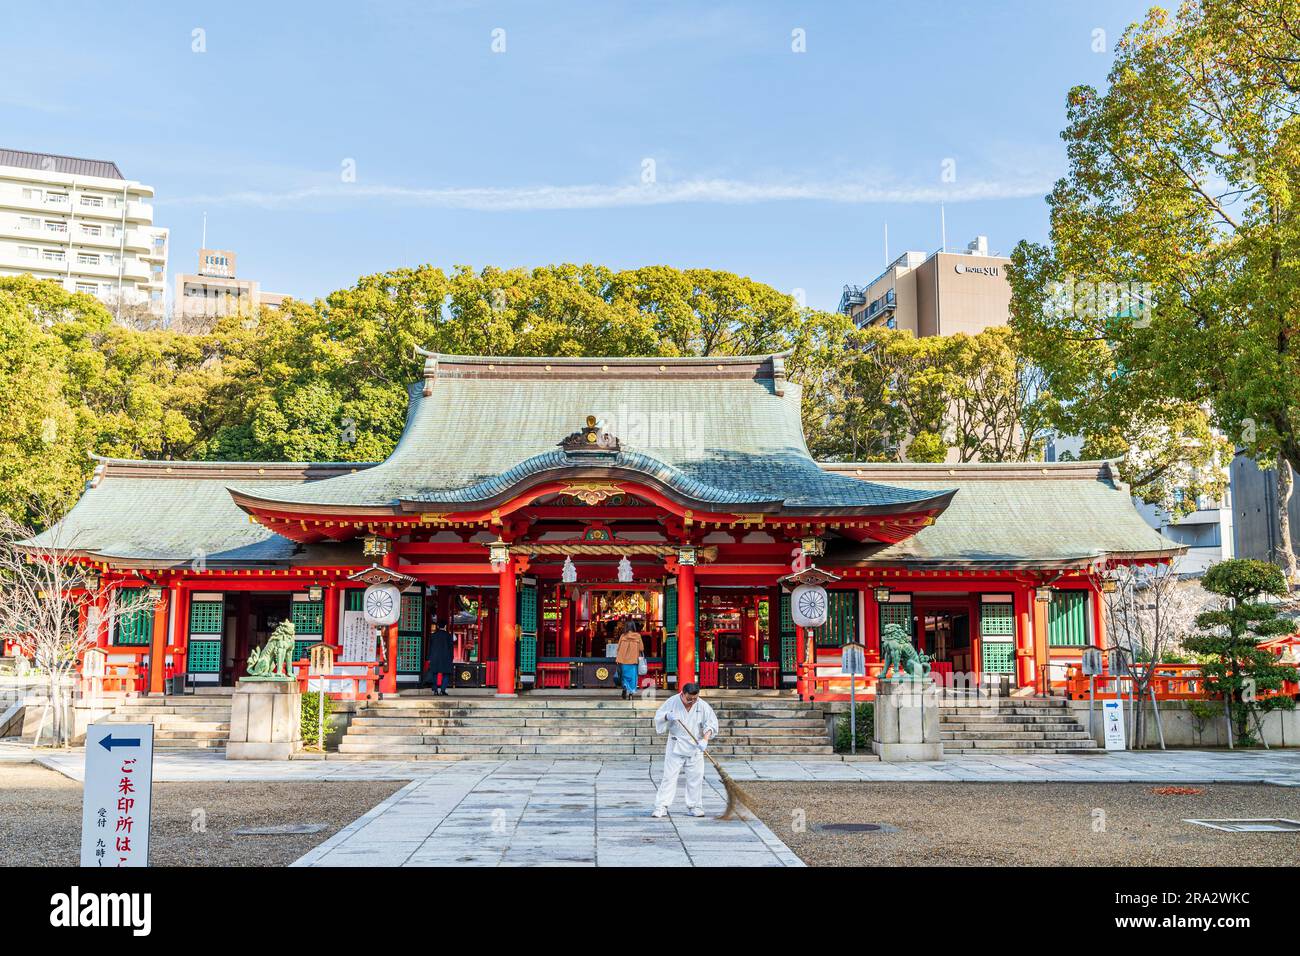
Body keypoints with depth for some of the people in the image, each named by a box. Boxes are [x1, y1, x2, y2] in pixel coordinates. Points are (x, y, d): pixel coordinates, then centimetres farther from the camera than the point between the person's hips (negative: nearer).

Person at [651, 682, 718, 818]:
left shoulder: (702, 706, -5)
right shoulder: (672, 702, -7)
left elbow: (712, 722, -6)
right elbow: (658, 716, -3)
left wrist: (705, 739, -20)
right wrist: (667, 716, -26)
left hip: (695, 747, 2)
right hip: (675, 747, -2)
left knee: (695, 777, 5)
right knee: (669, 776, -4)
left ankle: (694, 807, 17)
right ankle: (661, 807, -1)